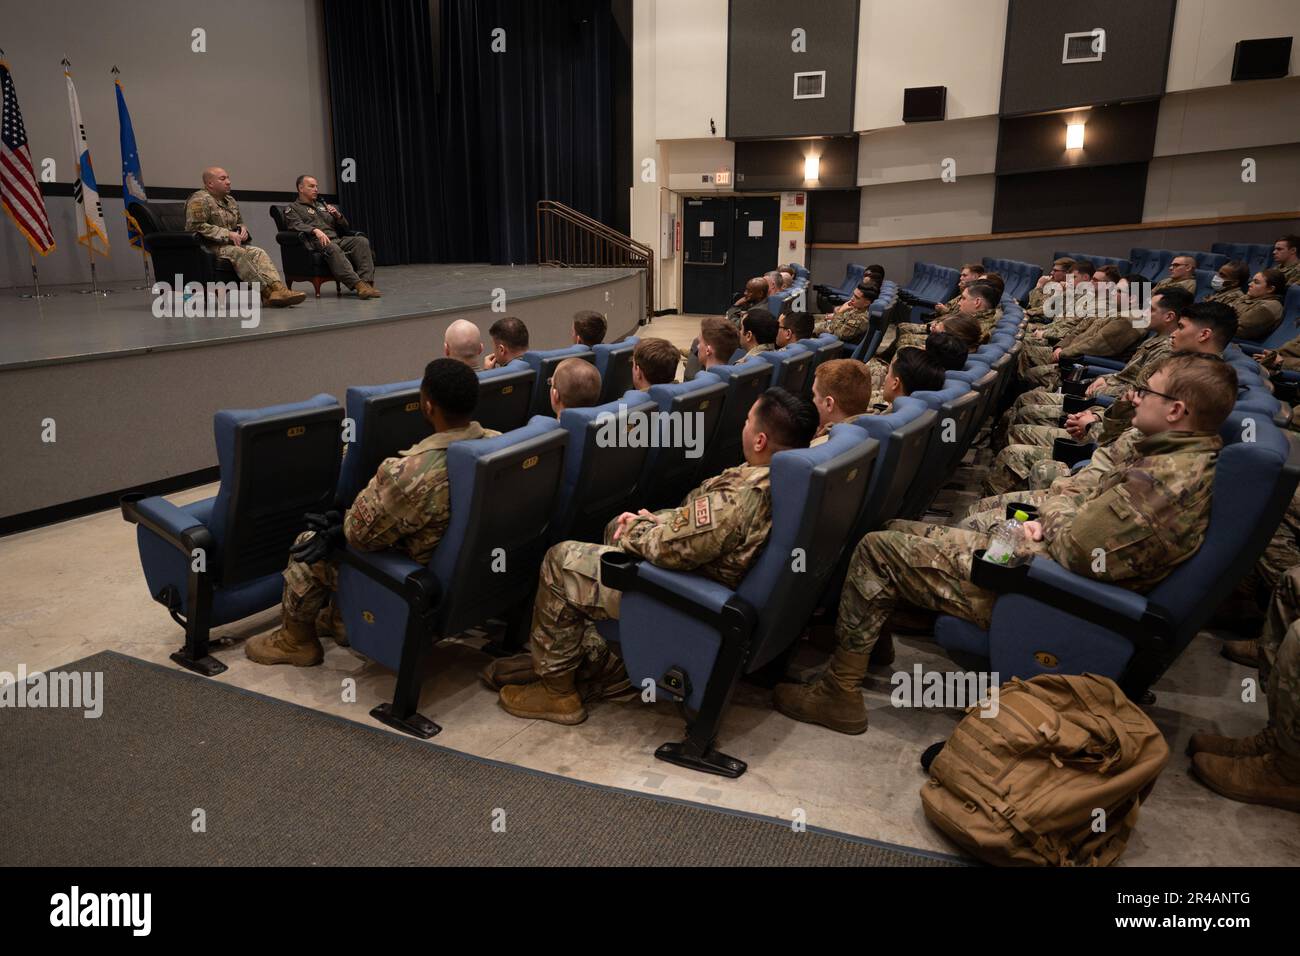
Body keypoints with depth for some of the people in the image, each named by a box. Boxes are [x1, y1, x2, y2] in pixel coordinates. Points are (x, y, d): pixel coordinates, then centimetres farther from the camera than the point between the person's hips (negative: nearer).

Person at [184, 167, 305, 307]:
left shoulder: (230, 200, 21)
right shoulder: (200, 200, -6)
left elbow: (240, 222, 33)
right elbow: (197, 226, -18)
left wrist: (243, 229, 6)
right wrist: (227, 234, -20)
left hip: (231, 244, 7)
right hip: (209, 247, -7)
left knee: (258, 252, -20)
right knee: (239, 253, -34)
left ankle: (277, 288, -43)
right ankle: (266, 292, -40)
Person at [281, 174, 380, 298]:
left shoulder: (322, 205, 34)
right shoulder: (292, 208, 16)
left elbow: (345, 227, 32)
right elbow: (296, 225, -6)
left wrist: (338, 215, 9)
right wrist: (315, 230, -24)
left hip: (337, 240, 6)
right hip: (315, 242, -6)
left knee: (362, 241, -23)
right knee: (331, 247, -40)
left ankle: (366, 282, -40)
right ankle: (357, 284, -55)